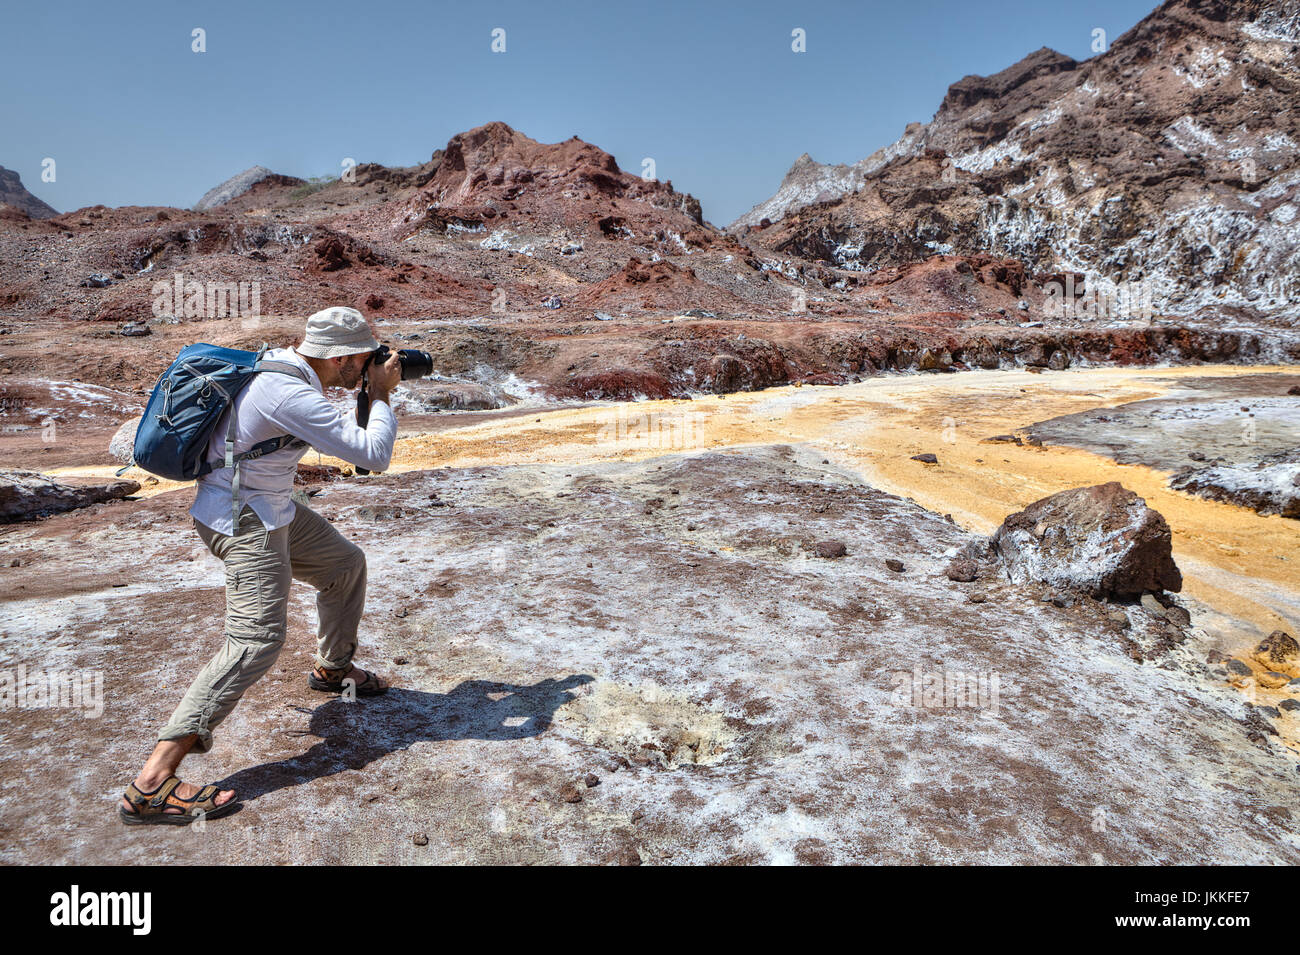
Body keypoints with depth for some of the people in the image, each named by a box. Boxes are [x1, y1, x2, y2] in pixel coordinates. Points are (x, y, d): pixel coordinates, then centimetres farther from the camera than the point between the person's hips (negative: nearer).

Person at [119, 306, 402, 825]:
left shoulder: (282, 364, 3)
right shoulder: (292, 395, -28)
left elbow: (338, 429, 23)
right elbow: (373, 455, -26)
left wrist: (372, 386, 8)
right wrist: (381, 395, -11)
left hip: (272, 509, 10)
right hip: (244, 523, -10)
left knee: (346, 562, 21)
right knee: (257, 639, -17)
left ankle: (332, 667, 43)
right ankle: (151, 785, -18)